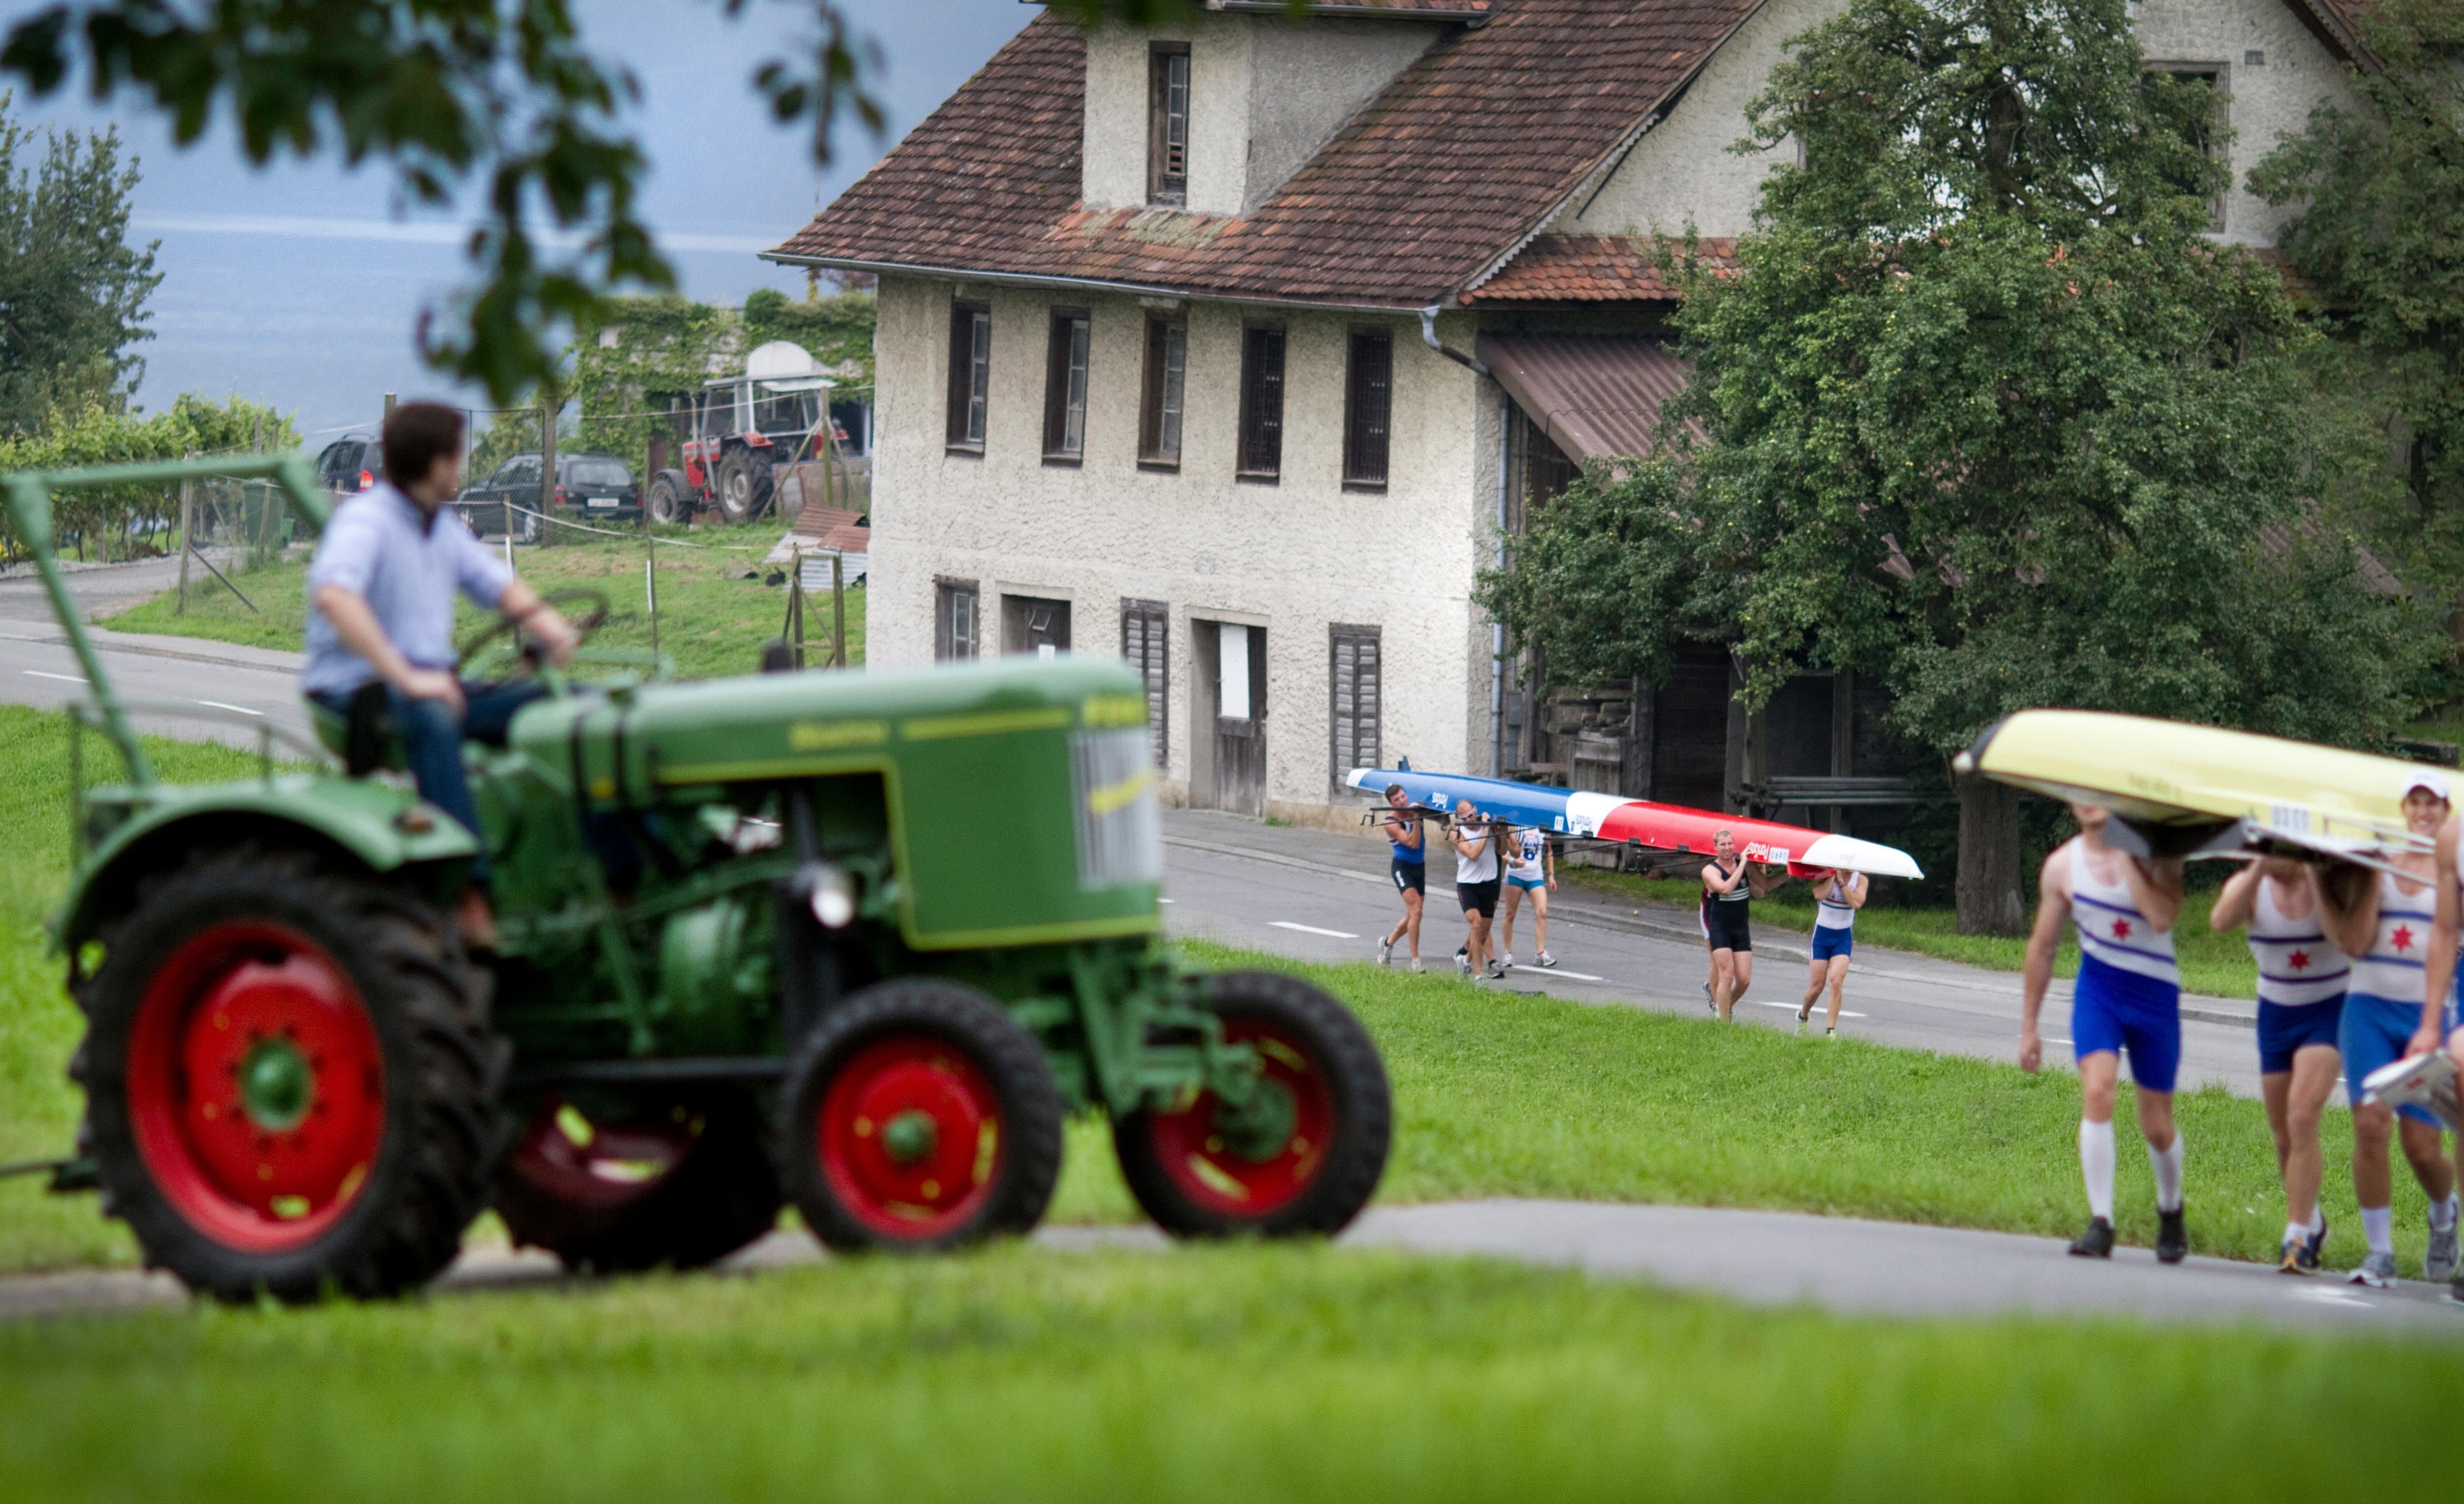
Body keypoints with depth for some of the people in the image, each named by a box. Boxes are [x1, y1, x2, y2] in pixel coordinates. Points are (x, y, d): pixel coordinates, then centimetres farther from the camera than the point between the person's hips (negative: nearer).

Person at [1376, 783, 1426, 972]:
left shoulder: (1415, 809, 1)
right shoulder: (1391, 823, -16)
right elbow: (1413, 843, -24)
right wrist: (1416, 820, -29)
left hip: (1419, 866, 7)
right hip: (1402, 866, -7)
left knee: (1412, 915, 14)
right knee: (1416, 911, -19)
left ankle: (1388, 943, 39)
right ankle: (1415, 961, -17)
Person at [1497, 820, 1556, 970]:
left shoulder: (1544, 828, 6)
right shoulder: (1515, 826, -4)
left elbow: (1549, 852, 18)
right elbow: (1515, 852, -9)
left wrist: (1551, 875, 13)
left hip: (1536, 877, 2)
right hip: (1516, 875, -2)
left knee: (1542, 913, -13)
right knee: (1510, 915, 1)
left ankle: (1540, 953, -13)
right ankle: (1507, 953, 12)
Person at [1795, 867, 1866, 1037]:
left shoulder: (1861, 880, 0)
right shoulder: (1826, 874, -4)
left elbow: (1856, 903, -18)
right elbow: (1820, 895, -25)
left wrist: (1842, 882, -14)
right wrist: (1834, 874, -18)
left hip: (1843, 937, 0)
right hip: (1822, 934, 0)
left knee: (1836, 981, -19)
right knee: (1817, 986, 1)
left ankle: (1831, 1030, -17)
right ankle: (1803, 1015, 31)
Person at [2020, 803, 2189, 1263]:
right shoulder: (2063, 865, -2)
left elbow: (2164, 918, -28)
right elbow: (2041, 948, 8)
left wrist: (2125, 857, -23)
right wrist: (2028, 1028, 10)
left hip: (2155, 995, -1)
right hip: (2097, 989, 1)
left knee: (2157, 1126, 8)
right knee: (2097, 1092, -24)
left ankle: (2171, 1209, 38)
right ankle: (2101, 1224, -22)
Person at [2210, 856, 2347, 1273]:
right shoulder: (2249, 887, -7)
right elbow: (2221, 921, -28)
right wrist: (2258, 871, -37)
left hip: (2330, 1009, -4)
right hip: (2276, 1014, 4)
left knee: (2302, 1118, -22)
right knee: (2285, 1138, 11)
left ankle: (2298, 1239, -20)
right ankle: (2312, 1222, 36)